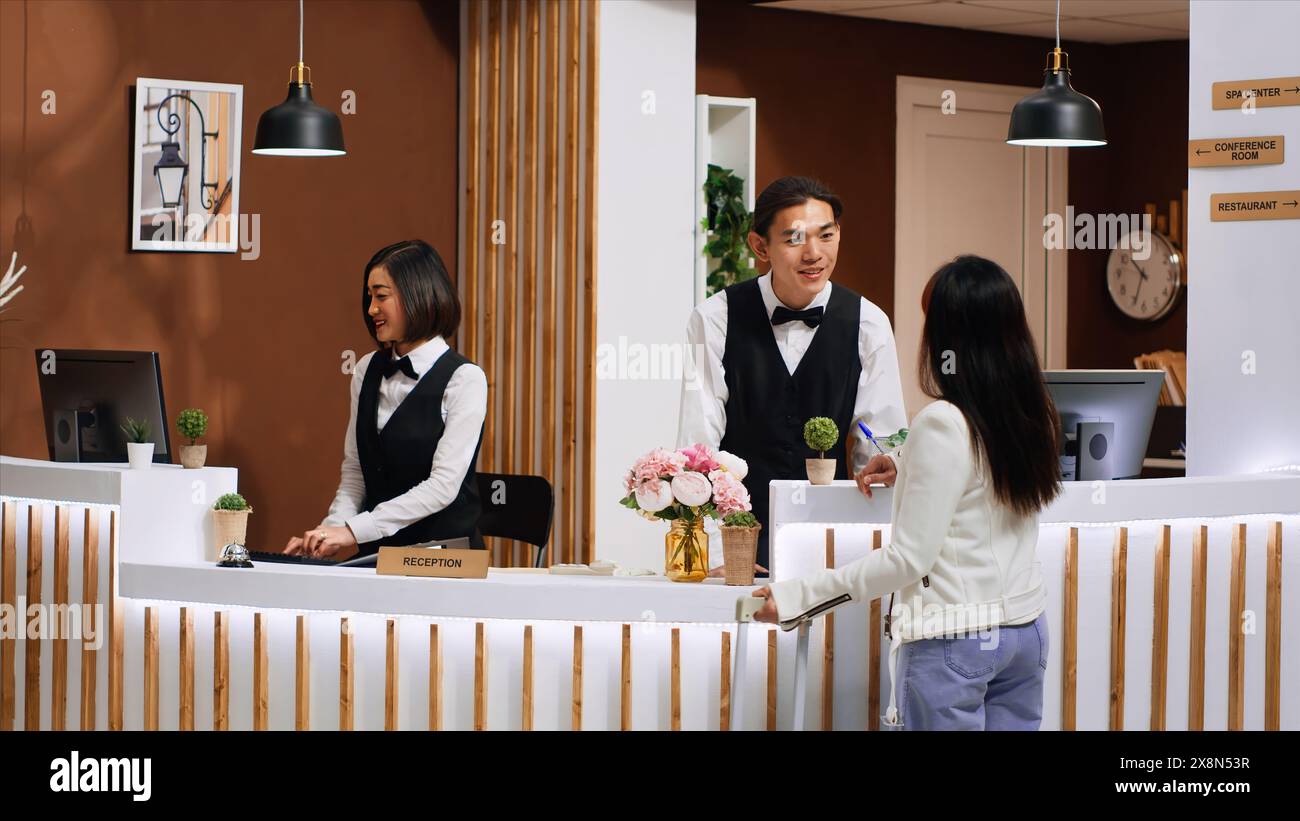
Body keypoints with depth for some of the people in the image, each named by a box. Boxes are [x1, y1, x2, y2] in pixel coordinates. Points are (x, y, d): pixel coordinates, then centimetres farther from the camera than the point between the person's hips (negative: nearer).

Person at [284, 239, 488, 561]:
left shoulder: (464, 378, -7)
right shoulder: (368, 371, 12)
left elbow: (444, 485, -14)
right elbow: (354, 472, 13)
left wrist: (354, 531, -18)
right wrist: (332, 528, -7)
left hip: (443, 557, -5)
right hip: (375, 555, 5)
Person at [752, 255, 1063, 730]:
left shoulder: (943, 424, -16)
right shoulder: (1034, 417, 4)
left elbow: (909, 559, -18)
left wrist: (798, 597, -14)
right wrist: (909, 471, 28)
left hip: (955, 638, -7)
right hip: (1026, 627, 7)